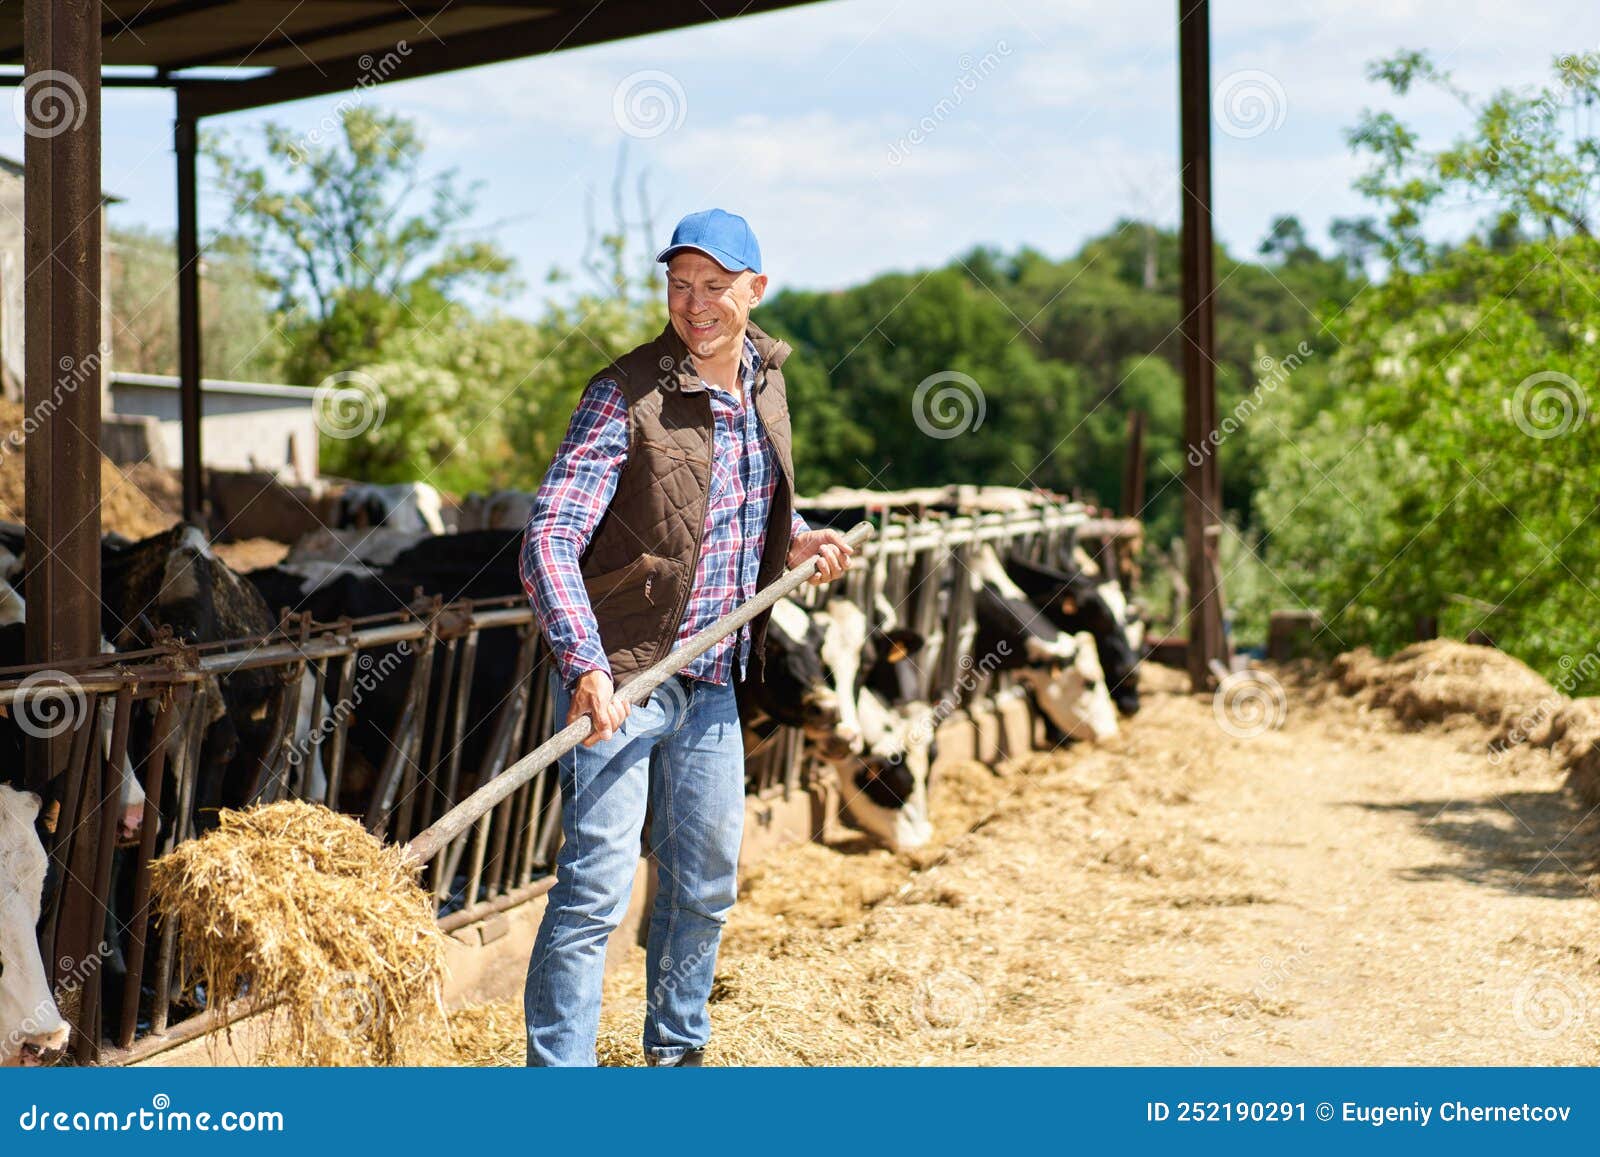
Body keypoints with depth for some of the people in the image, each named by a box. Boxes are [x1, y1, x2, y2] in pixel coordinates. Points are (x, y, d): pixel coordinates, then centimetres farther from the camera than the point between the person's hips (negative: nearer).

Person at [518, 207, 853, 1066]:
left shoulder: (765, 381, 5)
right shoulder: (626, 396, -16)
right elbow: (550, 539, -23)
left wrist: (796, 542, 2)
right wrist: (585, 666, -35)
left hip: (711, 685, 7)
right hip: (617, 678, -7)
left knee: (706, 881, 16)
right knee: (596, 884, -9)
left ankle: (677, 1052, 34)